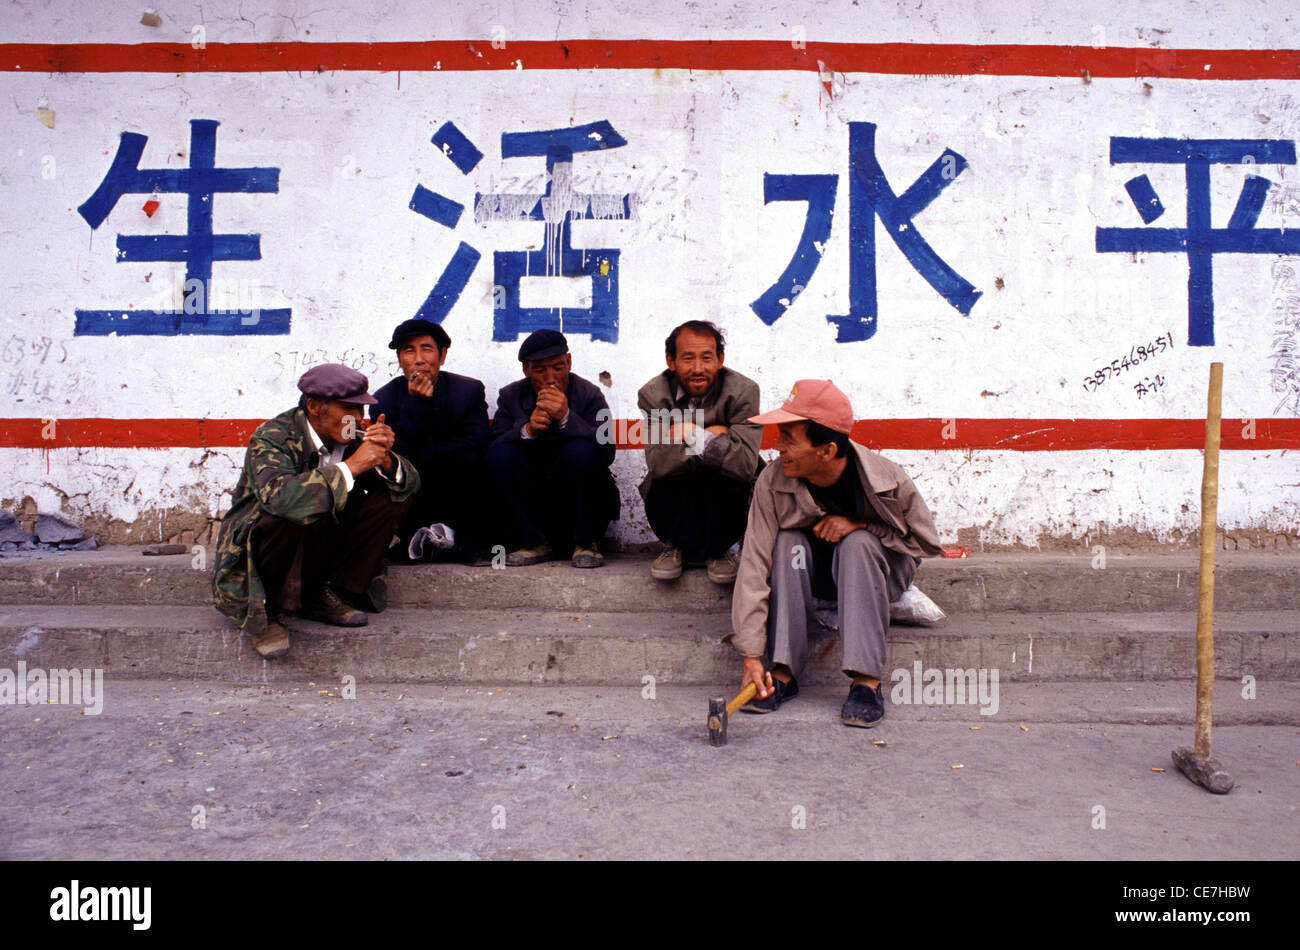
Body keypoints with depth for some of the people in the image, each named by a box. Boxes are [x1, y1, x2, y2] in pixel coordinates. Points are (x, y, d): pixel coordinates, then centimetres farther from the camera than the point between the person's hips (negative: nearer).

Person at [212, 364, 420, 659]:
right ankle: (266, 612, -12)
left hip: (321, 547, 6)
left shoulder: (351, 438, -3)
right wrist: (351, 466, -37)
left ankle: (326, 596, -4)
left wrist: (385, 459, -25)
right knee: (287, 517, -38)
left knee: (391, 497, -8)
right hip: (257, 552, -6)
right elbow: (279, 497, -41)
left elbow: (408, 484, -3)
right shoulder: (271, 438, -20)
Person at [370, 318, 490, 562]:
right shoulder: (384, 398, -4)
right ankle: (409, 538, -9)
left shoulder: (470, 390, -4)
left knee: (466, 459, -31)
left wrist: (420, 456, -19)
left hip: (455, 495, 0)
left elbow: (477, 443, -15)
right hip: (411, 496, 0)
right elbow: (398, 454, -16)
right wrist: (415, 405, -27)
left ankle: (467, 539, -15)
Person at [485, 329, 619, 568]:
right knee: (500, 456, -23)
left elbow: (607, 452, -18)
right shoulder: (510, 396, 3)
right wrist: (527, 430, -26)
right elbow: (492, 447, -9)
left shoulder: (589, 394, -5)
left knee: (581, 451, -30)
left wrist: (567, 418, -29)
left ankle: (586, 544, -12)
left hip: (577, 501, -2)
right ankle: (534, 544, -7)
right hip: (530, 506, 2)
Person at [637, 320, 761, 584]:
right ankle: (675, 547, 2)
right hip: (676, 499, 1)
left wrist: (694, 435, -33)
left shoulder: (743, 391, -17)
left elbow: (746, 464, -29)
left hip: (724, 496, -1)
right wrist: (713, 435, -30)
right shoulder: (653, 394, -12)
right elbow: (658, 464, -26)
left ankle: (718, 550, -1)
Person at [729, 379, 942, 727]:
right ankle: (783, 674, -26)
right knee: (788, 542, -30)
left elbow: (927, 542, -12)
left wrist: (860, 526, -27)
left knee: (857, 543, -33)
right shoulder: (772, 483, -24)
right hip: (812, 573, 2)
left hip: (879, 572, -1)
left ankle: (867, 681, -32)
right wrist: (751, 655, -33)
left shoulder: (887, 480, -26)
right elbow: (755, 564, -28)